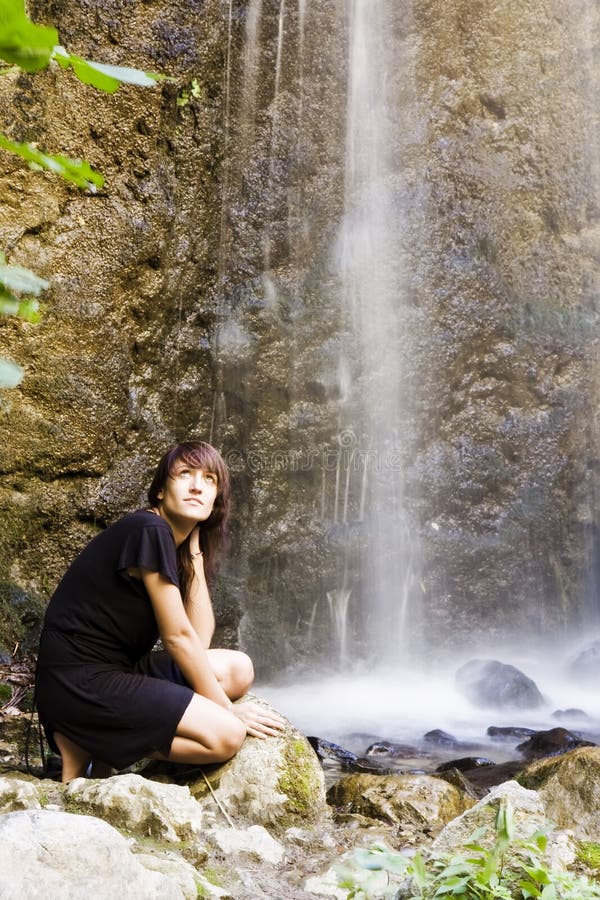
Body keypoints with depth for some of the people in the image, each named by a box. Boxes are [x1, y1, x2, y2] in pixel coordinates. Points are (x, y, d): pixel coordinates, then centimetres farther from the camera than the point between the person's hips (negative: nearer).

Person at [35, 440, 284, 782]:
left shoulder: (178, 544, 10)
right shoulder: (150, 530, -17)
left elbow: (200, 638, 1)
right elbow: (177, 637, -16)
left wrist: (194, 549, 1)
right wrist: (227, 709, -7)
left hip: (118, 669, 10)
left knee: (239, 669, 6)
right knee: (226, 735, -17)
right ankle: (87, 747, -5)